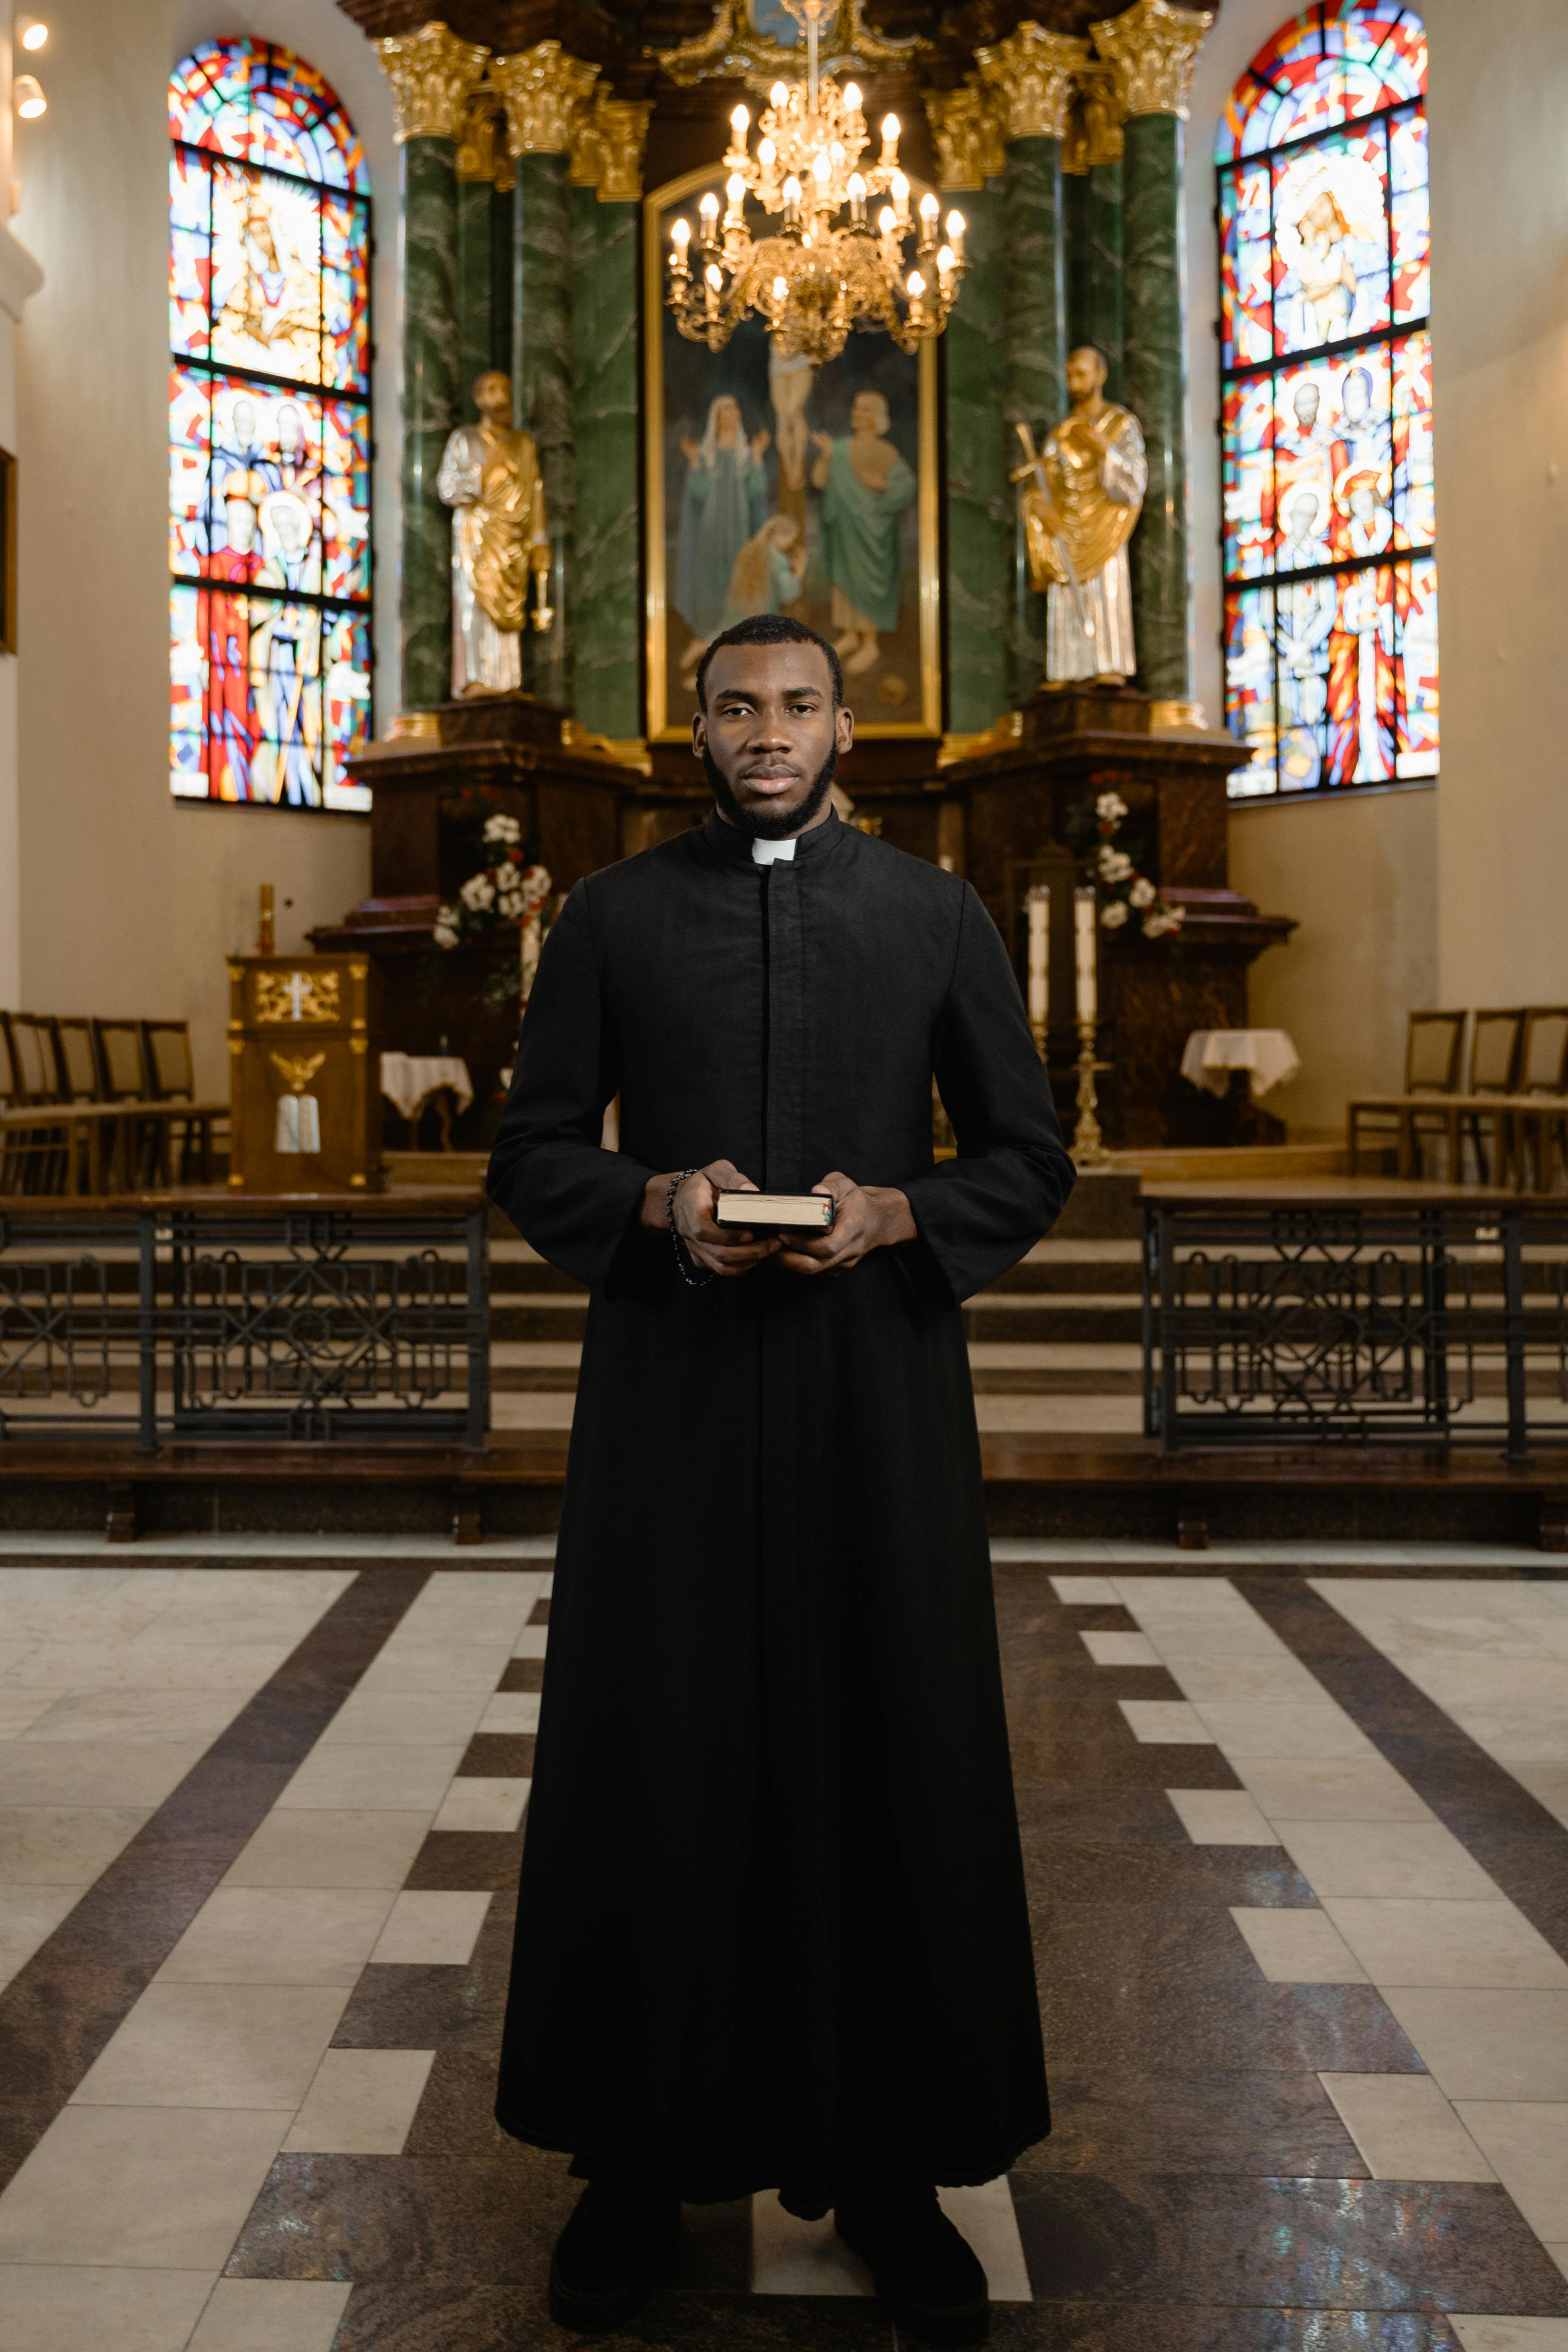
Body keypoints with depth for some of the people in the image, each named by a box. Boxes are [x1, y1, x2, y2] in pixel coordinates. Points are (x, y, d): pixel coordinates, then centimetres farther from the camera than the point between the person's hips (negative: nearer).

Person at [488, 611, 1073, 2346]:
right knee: (654, 1756, 5)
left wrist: (897, 1213, -11)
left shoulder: (938, 916, 7)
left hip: (876, 1379, 0)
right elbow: (530, 1151, 8)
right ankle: (641, 2161, 21)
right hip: (668, 1388, 0)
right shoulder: (610, 915, 8)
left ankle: (894, 2168, 22)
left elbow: (1029, 1158, 8)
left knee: (889, 1755, 5)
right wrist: (653, 1202, -12)